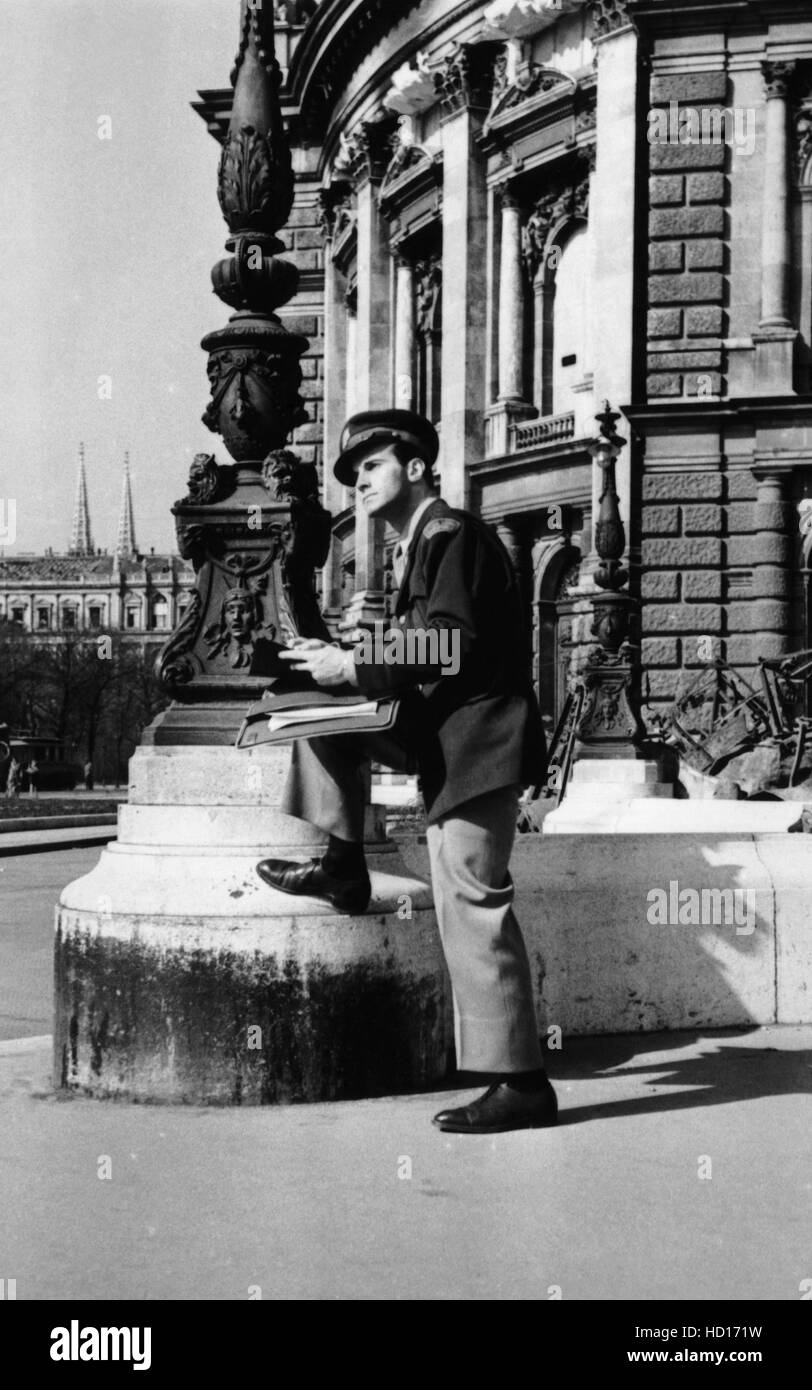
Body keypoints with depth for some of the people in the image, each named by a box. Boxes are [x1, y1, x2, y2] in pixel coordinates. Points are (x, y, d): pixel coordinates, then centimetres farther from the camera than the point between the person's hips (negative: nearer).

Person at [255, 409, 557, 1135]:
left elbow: (451, 652, -22)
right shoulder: (418, 544, 18)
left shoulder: (452, 536, -12)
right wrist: (344, 658, 5)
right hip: (436, 734, 10)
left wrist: (356, 667, -17)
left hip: (476, 744, -10)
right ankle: (343, 867, 12)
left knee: (473, 907, -9)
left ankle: (520, 1083, -5)